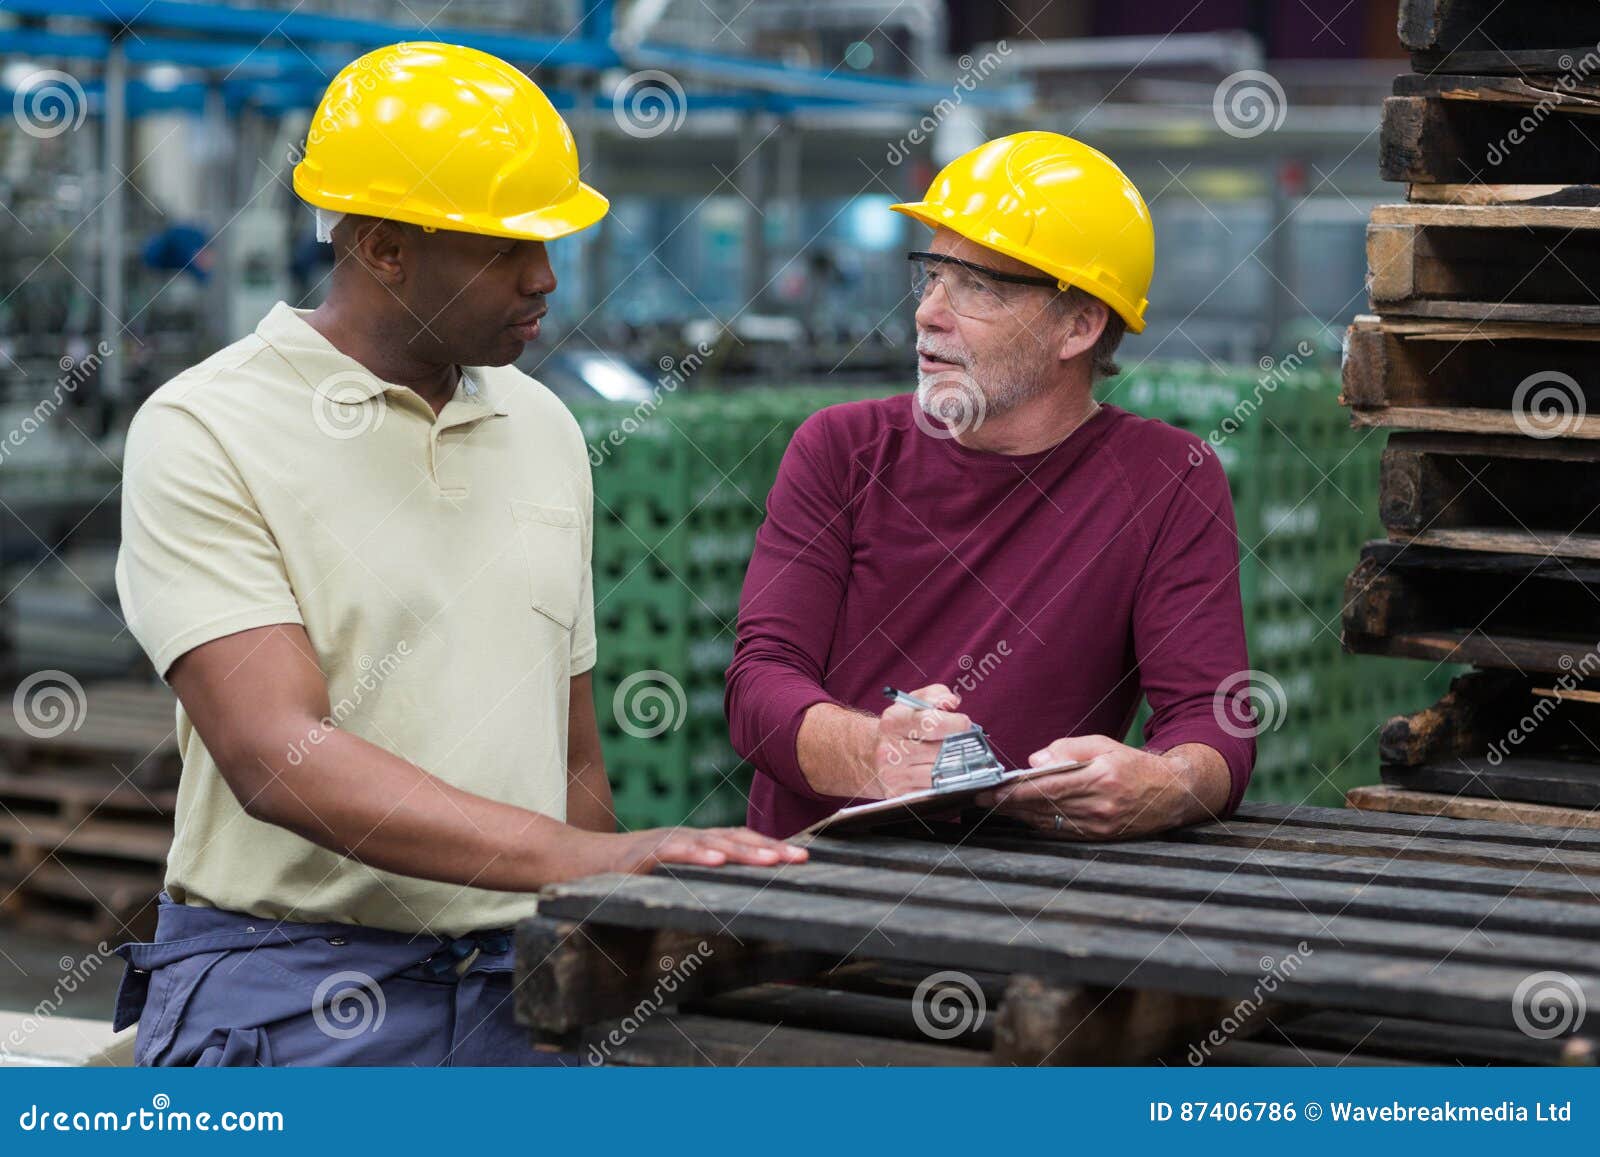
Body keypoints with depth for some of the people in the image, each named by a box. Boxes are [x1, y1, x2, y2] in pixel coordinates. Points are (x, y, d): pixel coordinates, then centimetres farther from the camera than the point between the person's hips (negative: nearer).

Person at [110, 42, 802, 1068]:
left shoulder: (545, 431, 11)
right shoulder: (203, 434, -9)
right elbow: (277, 756, -21)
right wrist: (580, 857, -30)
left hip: (521, 985, 5)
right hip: (289, 1000, -5)